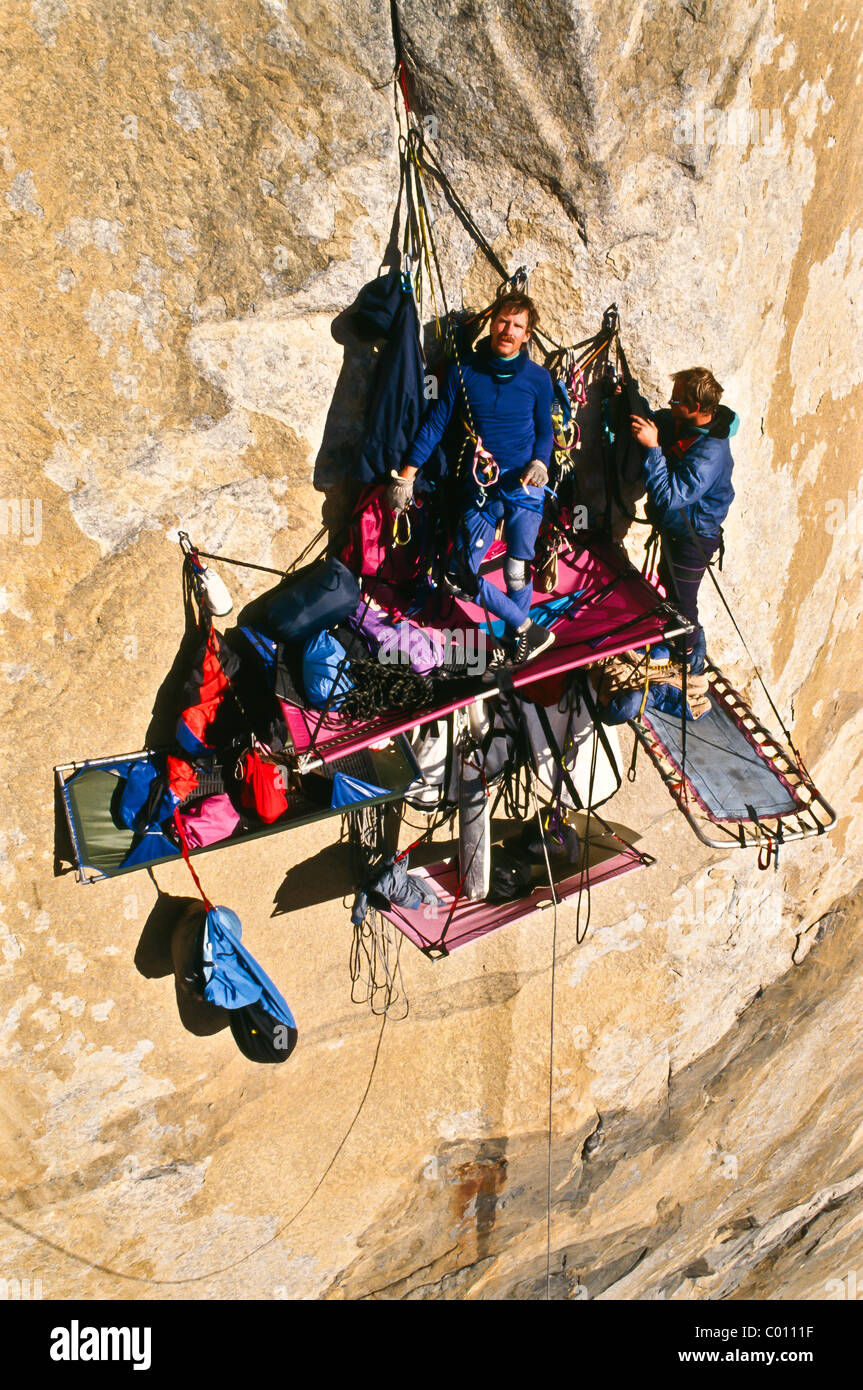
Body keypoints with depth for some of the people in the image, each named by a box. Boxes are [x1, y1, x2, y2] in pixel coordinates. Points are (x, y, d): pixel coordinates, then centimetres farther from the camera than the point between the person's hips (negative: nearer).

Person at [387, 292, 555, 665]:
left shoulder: (538, 378, 2)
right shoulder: (463, 372, 2)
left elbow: (545, 432, 12)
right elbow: (435, 424, 6)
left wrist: (539, 462, -10)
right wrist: (406, 475, 1)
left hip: (524, 485, -2)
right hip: (482, 486, 2)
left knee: (517, 573, -8)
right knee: (460, 577, -4)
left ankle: (516, 639, 18)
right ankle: (529, 630, 10)